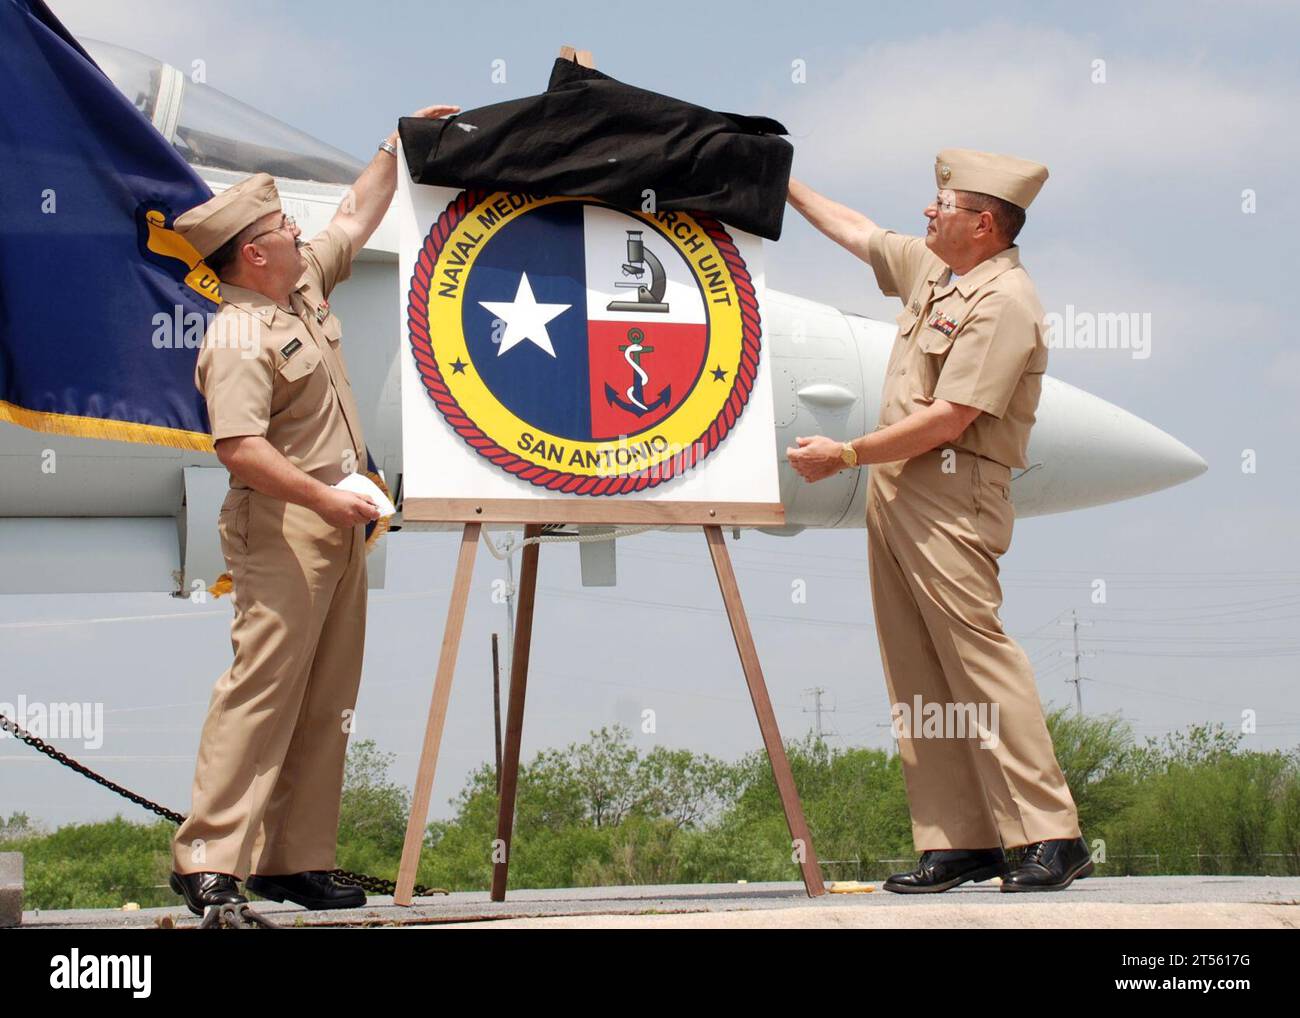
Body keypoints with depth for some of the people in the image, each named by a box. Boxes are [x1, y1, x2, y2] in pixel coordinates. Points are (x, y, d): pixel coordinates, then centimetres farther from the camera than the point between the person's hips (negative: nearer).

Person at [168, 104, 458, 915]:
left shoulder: (306, 282, 13)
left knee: (326, 701, 8)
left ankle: (296, 859, 11)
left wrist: (398, 144, 28)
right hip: (281, 527, -10)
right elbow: (240, 449, -25)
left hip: (340, 523, 10)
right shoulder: (237, 339, -16)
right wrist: (322, 497, -27)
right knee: (262, 688, -13)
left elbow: (359, 217, 28)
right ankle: (208, 858, -14)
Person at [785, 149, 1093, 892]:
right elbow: (859, 232, 34)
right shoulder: (934, 268, 15)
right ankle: (961, 841, 5)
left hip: (951, 494, -10)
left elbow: (946, 420, -18)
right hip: (895, 487, 10)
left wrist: (844, 455, -13)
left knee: (978, 654, -14)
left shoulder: (1004, 300, -14)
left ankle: (1052, 836, -13)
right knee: (917, 671, 5)